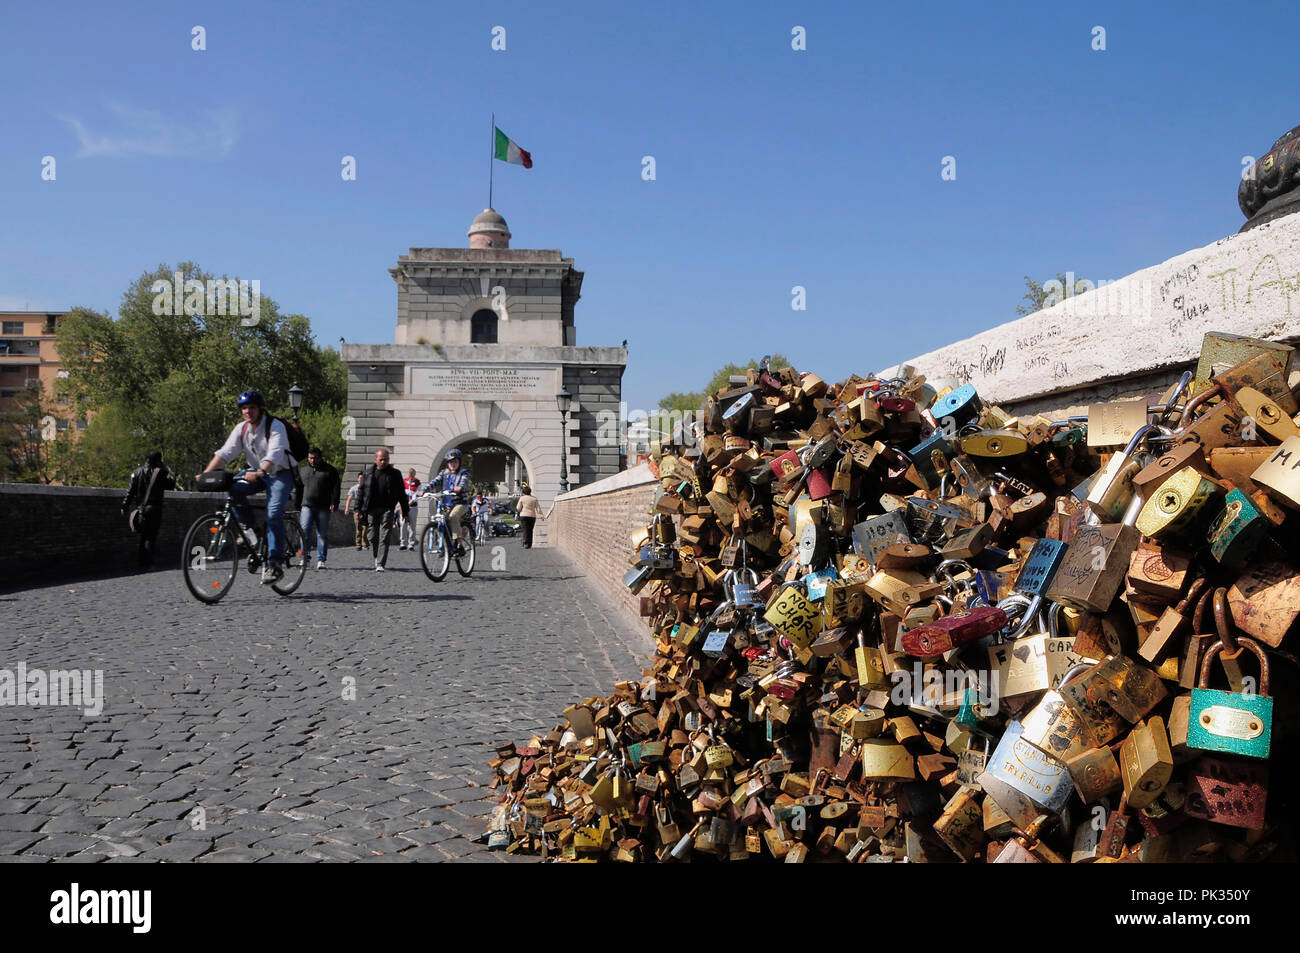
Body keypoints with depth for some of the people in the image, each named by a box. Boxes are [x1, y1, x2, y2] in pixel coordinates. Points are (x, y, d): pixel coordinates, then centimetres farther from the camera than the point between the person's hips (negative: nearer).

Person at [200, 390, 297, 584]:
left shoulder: (275, 426, -19)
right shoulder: (241, 429, -2)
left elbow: (274, 455, -34)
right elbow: (225, 452, -10)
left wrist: (259, 473, -52)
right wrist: (206, 473, -24)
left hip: (281, 474, -6)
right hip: (256, 471, 6)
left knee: (273, 514, -22)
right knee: (233, 487, -22)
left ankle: (275, 563, -19)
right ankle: (250, 527, -3)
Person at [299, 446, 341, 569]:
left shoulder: (330, 470, 5)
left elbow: (336, 488, 0)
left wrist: (334, 503, -11)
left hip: (323, 508, -2)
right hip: (307, 506, 2)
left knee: (323, 534, 1)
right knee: (304, 531, -12)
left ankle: (321, 560, 7)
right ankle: (305, 557, -5)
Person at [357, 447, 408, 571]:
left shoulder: (395, 474, 5)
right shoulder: (368, 474, 10)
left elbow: (402, 493, 8)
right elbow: (361, 491, 12)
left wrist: (406, 511, 6)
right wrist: (358, 509, 5)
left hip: (387, 509, -2)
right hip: (371, 509, 2)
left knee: (384, 537, -9)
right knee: (373, 537, 9)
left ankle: (380, 564, -11)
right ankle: (376, 558, 30)